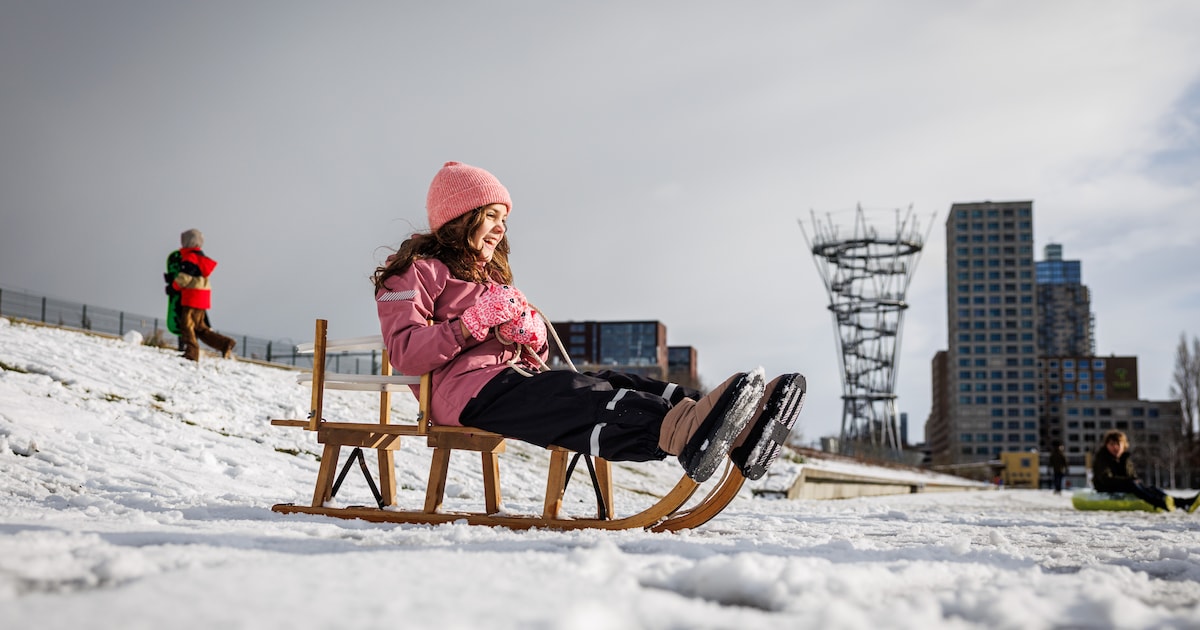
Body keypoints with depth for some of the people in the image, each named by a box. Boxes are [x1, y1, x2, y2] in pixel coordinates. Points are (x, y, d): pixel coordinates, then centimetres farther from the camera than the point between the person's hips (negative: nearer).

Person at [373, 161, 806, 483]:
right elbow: (405, 355, -9)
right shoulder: (417, 271, 7)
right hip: (470, 390, -8)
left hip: (516, 376, 8)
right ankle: (683, 431, -64)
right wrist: (473, 325, -17)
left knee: (618, 384, -19)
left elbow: (535, 355, 24)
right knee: (580, 396, -35)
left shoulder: (490, 276, 32)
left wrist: (529, 334, 0)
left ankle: (737, 435, -41)